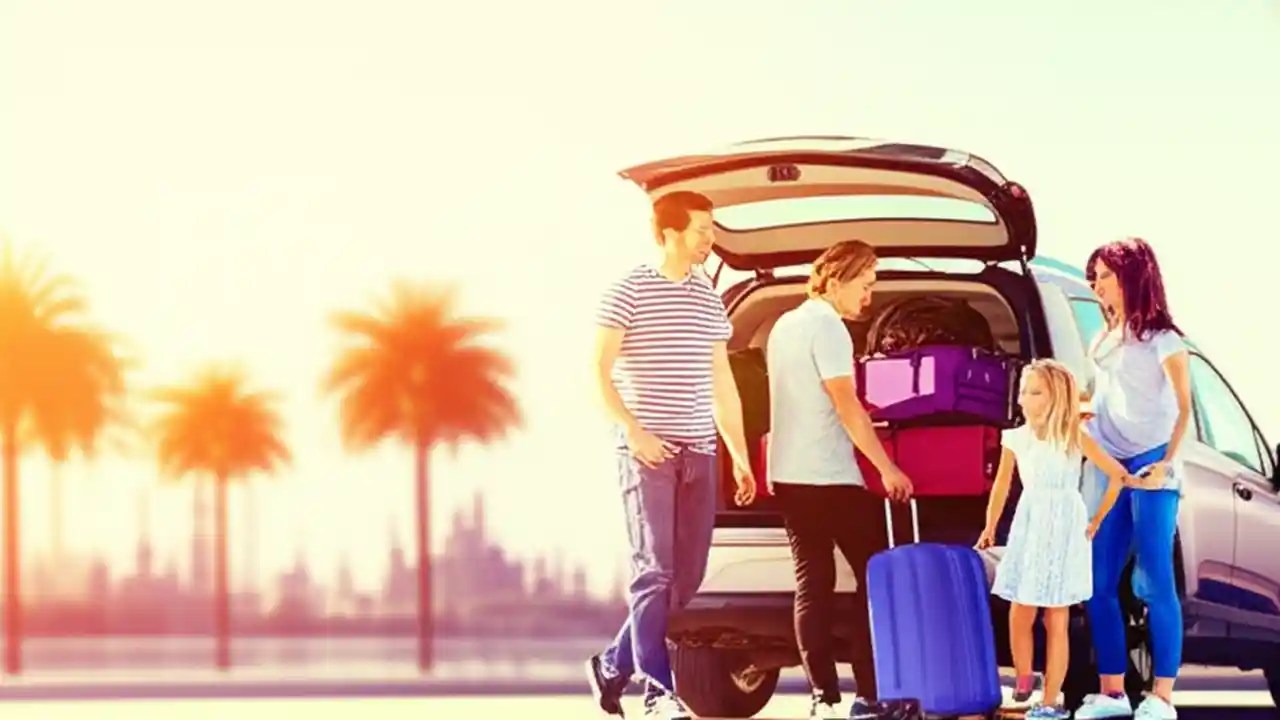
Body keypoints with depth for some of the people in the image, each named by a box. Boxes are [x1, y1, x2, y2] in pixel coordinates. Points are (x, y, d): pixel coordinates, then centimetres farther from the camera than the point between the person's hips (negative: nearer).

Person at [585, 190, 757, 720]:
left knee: (687, 576, 5)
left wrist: (740, 455, 15)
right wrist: (634, 431, -17)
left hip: (699, 453, 6)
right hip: (648, 453, -6)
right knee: (654, 571, -11)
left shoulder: (709, 300, 15)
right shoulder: (630, 292, -3)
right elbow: (599, 371, -6)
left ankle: (614, 666, 20)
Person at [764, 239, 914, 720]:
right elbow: (848, 409, -17)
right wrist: (888, 469, -14)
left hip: (788, 474, 8)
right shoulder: (827, 327, -13)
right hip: (830, 477, -8)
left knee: (812, 582, 5)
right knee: (874, 575, -2)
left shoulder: (785, 325, 15)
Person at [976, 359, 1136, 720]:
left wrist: (1096, 521, 0)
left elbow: (1118, 475, -4)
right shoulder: (1015, 439, 2)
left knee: (1055, 619, -1)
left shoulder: (1074, 437, -8)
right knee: (1019, 614, 2)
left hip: (1063, 530, -4)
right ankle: (1023, 686, 20)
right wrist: (989, 528, 9)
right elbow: (1002, 486, 13)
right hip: (1027, 528, 4)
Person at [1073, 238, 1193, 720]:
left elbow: (1183, 409, -4)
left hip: (1150, 467, -7)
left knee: (1154, 582, -9)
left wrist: (1166, 463, -15)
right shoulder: (1103, 341, 16)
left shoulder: (1163, 340, -3)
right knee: (1099, 583, 0)